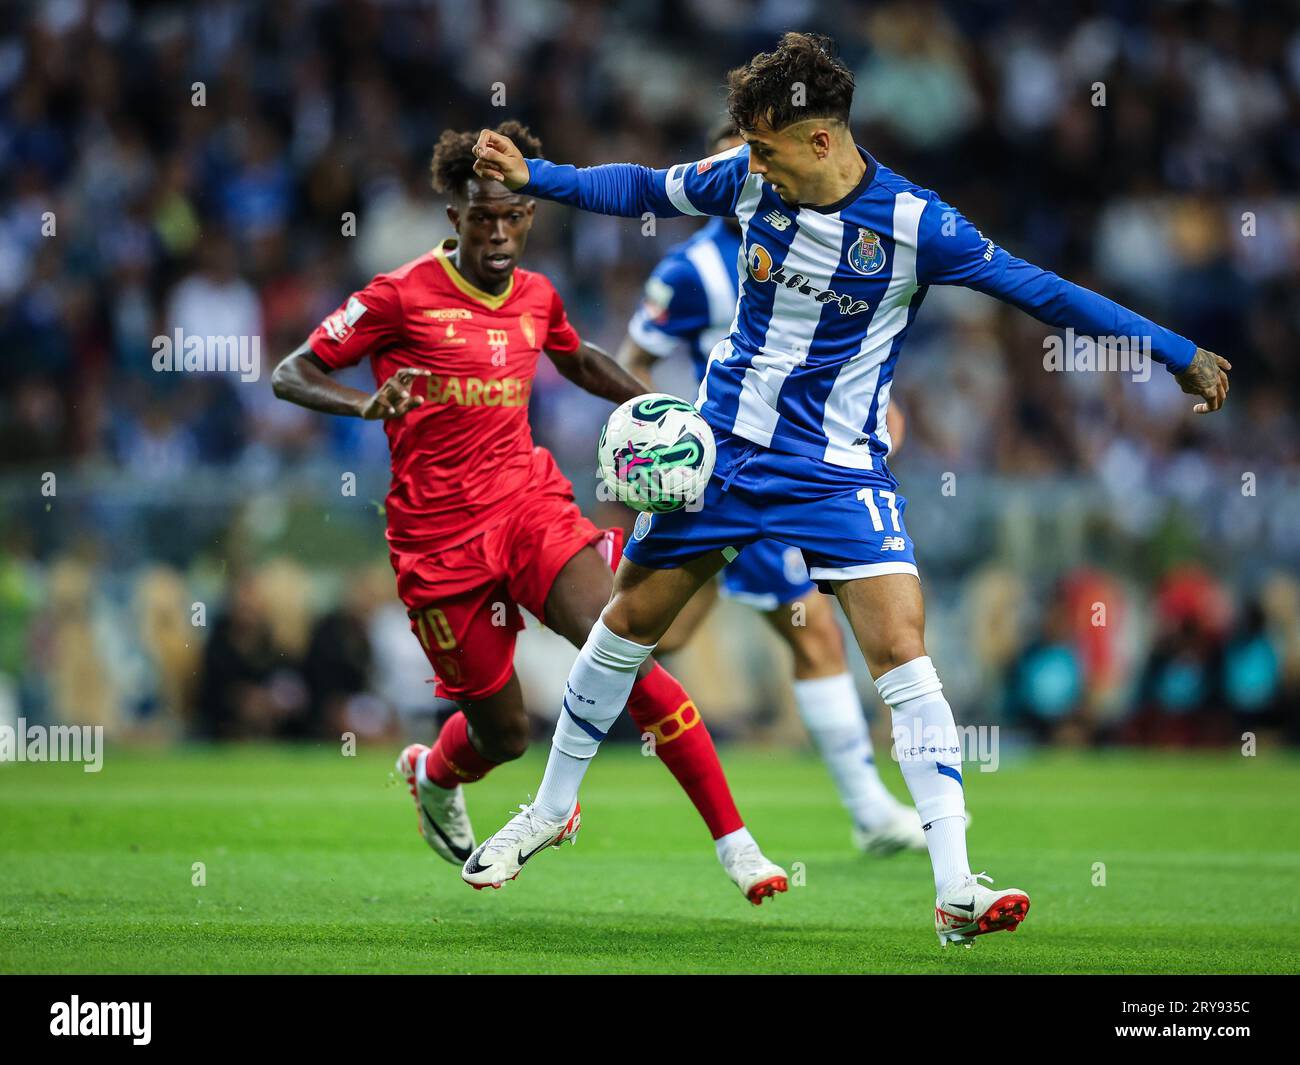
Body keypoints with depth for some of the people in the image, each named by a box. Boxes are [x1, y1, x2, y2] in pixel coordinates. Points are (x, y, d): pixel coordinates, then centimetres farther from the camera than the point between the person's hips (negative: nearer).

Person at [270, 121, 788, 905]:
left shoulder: (536, 297, 8)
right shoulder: (402, 296, -7)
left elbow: (580, 361, 31)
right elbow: (291, 376, -6)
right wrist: (369, 403, -25)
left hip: (531, 507, 3)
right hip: (440, 538, -3)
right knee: (504, 734, 2)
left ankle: (736, 845, -20)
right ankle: (431, 777, 41)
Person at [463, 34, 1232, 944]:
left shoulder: (913, 224, -18)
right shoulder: (752, 180, -7)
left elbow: (1041, 291, -14)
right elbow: (646, 190, 12)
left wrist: (1181, 355, -14)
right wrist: (534, 177, 9)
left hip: (841, 470, -4)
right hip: (724, 444, 4)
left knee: (903, 653, -18)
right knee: (630, 619, 12)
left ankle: (956, 889, -20)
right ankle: (551, 809, 33)